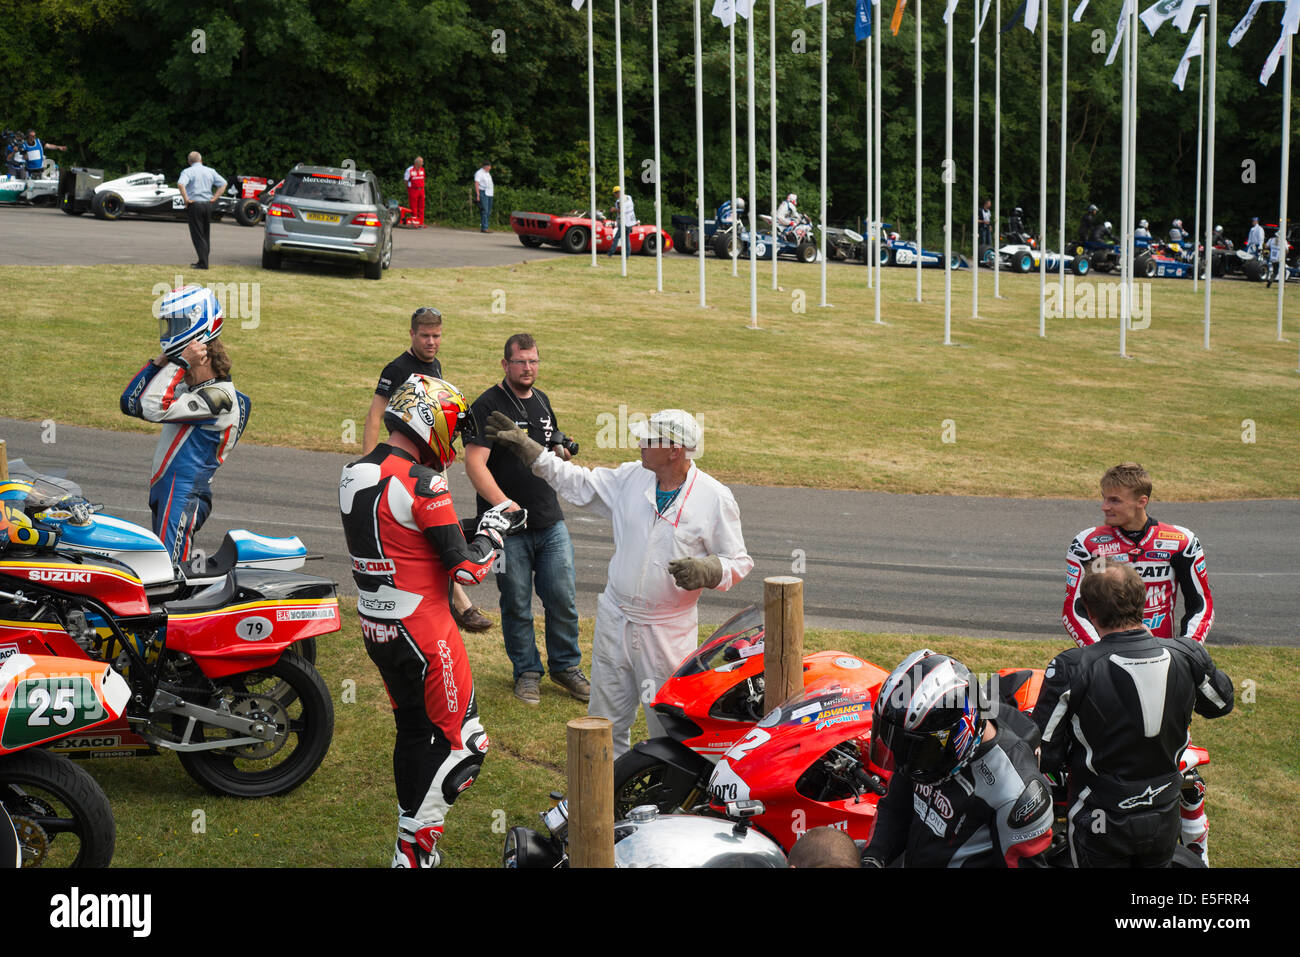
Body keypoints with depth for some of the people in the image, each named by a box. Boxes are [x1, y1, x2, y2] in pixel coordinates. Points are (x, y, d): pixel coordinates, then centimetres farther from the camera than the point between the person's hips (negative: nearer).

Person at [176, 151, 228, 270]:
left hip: (194, 205, -5)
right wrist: (214, 198, 6)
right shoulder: (210, 171, 9)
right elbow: (224, 183, 8)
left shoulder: (188, 171, -6)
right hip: (208, 205, 5)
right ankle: (203, 259, 19)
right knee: (206, 234, 14)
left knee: (197, 235, -2)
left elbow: (180, 184, -24)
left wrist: (186, 199, -15)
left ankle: (203, 263, -6)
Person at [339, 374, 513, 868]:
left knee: (412, 731, 21)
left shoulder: (353, 474, 6)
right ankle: (415, 849, 2)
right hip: (424, 632, -8)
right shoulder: (423, 484, -19)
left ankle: (411, 839, 28)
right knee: (462, 742, 2)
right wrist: (491, 532, 0)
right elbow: (466, 568, -18)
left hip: (375, 625, 8)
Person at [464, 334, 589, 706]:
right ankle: (527, 671, 19)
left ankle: (566, 665, 22)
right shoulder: (488, 405, -9)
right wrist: (503, 503, -30)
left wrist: (560, 453, 5)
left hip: (550, 522, 5)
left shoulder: (542, 401, 13)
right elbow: (475, 462, -19)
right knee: (516, 603, 5)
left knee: (563, 599, 6)